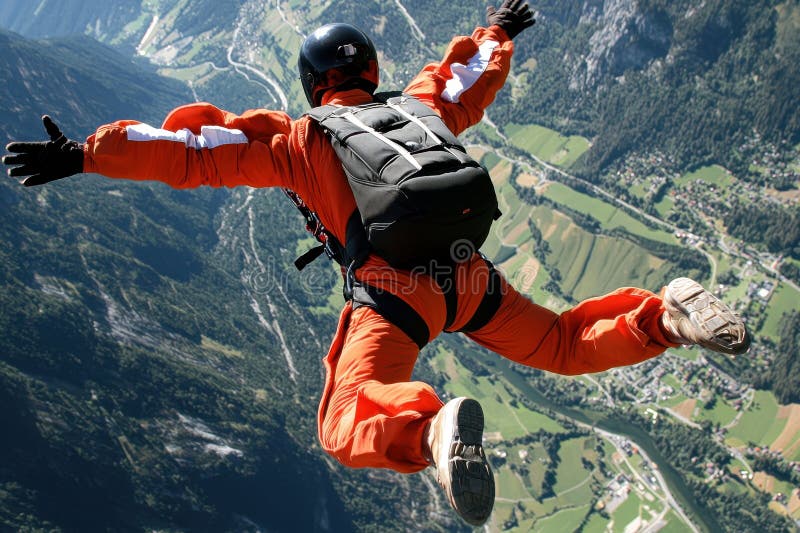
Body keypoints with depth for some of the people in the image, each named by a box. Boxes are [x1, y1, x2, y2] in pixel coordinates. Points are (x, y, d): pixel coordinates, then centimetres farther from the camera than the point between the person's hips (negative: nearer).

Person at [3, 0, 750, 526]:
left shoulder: (298, 138, 7)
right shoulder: (416, 108, 20)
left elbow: (195, 151, 1)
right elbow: (468, 80, 38)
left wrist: (86, 155, 1)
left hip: (396, 291, -5)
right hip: (471, 276, 5)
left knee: (347, 430, -11)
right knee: (565, 345, 26)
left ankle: (433, 428, -43)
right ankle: (664, 316, 0)